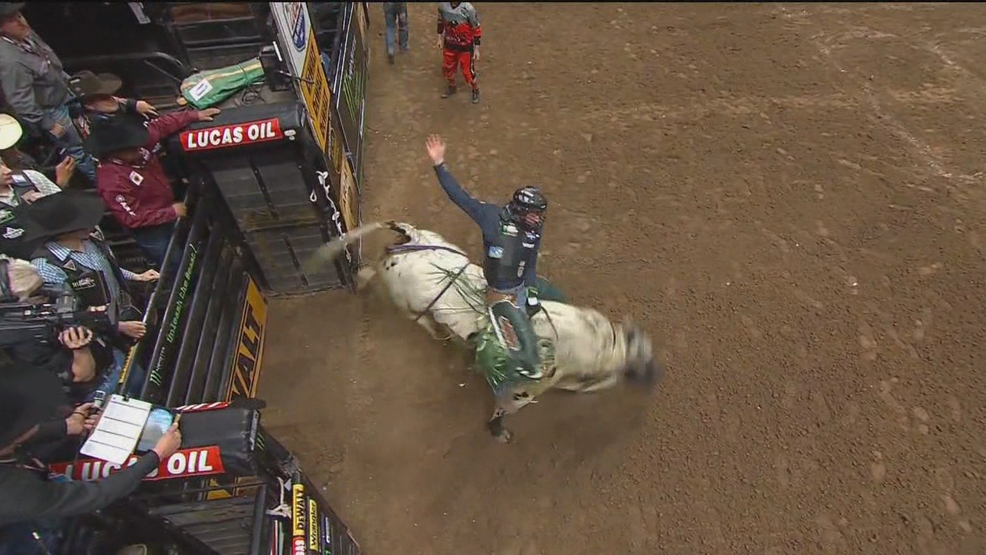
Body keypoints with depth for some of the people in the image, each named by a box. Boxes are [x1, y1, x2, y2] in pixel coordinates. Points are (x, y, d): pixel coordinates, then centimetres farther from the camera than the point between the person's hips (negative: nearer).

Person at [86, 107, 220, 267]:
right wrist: (170, 213, -26)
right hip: (151, 232, -8)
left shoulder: (134, 149, -14)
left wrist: (194, 115, -13)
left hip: (169, 211, 8)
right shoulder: (112, 182, -33)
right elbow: (133, 219, -28)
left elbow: (161, 125, -6)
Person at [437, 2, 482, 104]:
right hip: (449, 45, 5)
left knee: (468, 71, 3)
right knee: (447, 68, 17)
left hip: (465, 47, -4)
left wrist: (476, 49, -10)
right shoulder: (442, 5, -11)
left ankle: (475, 90, 31)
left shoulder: (468, 9, -23)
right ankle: (452, 87, 46)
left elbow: (477, 30, -14)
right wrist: (440, 38, 15)